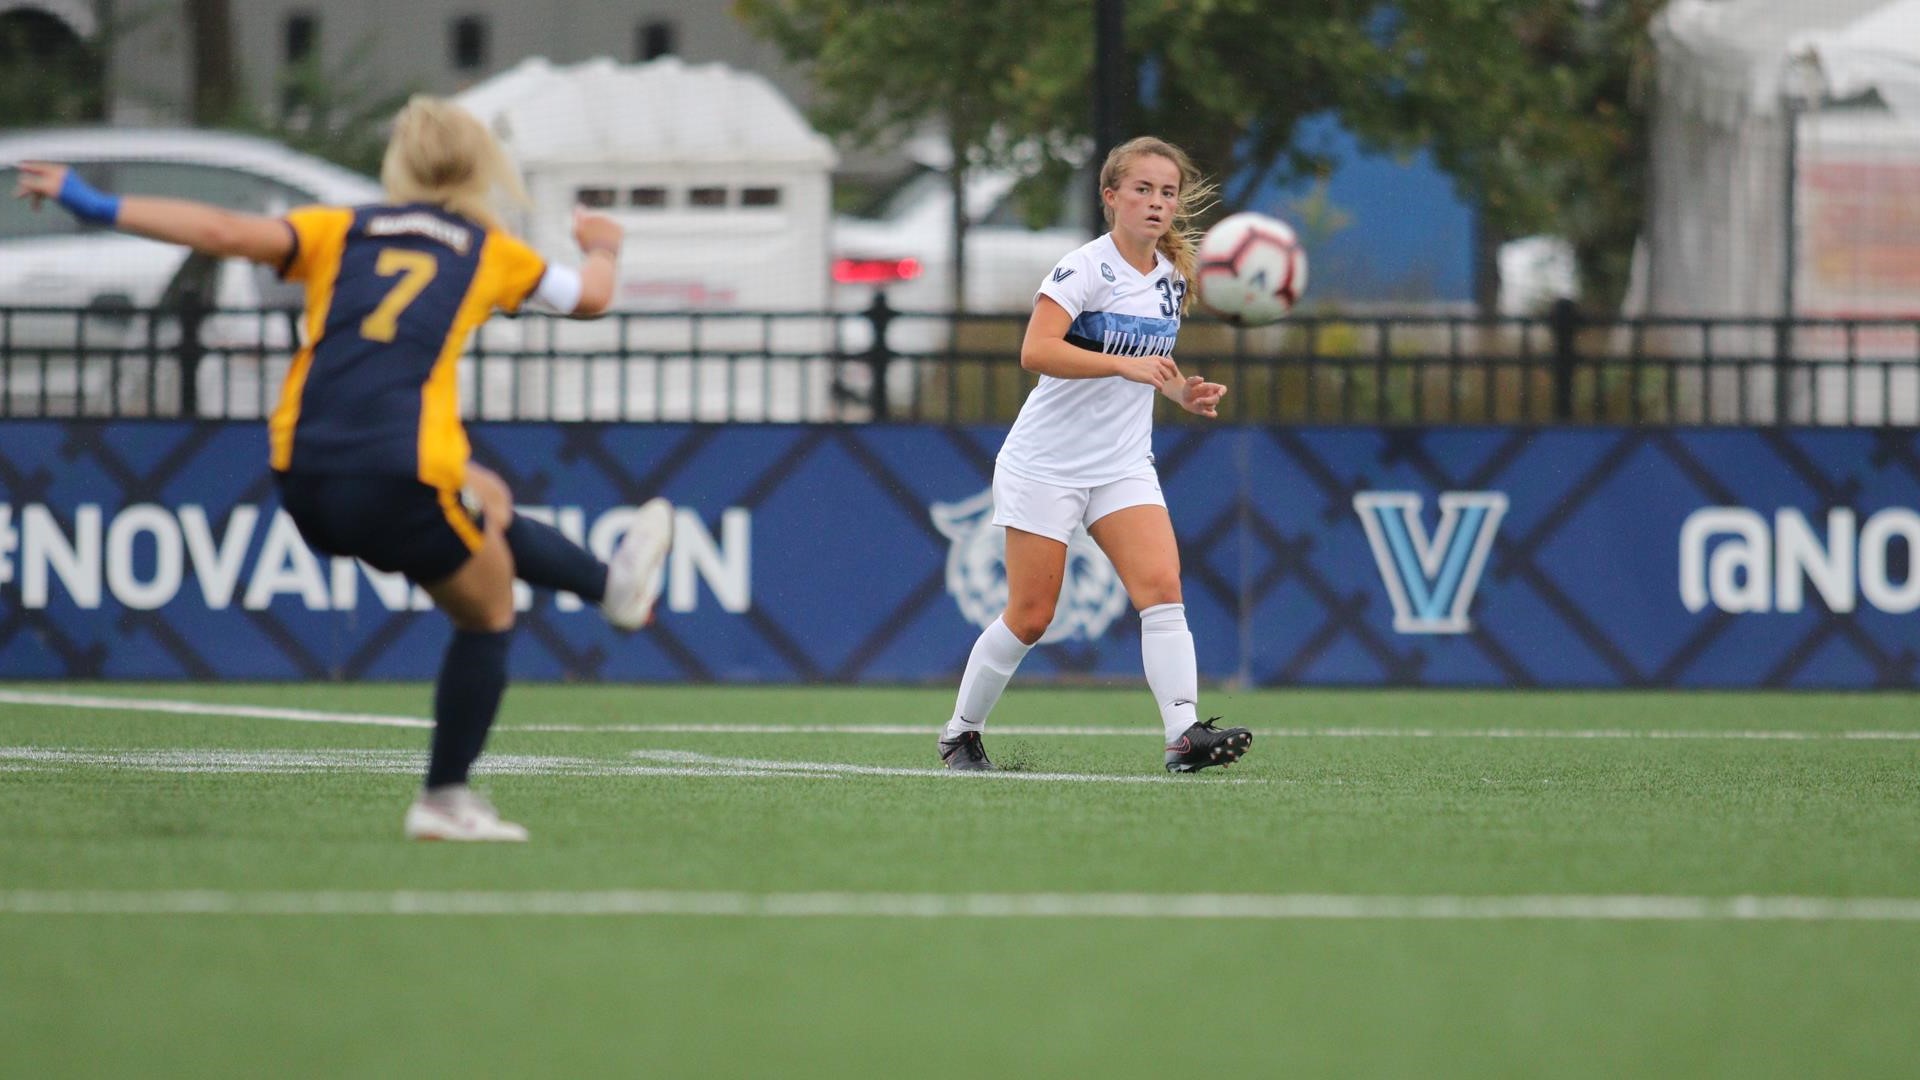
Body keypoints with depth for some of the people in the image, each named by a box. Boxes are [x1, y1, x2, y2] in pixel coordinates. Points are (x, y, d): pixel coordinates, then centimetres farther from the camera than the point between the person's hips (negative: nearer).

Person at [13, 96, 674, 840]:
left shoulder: (340, 230, 15)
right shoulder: (486, 250, 14)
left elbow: (225, 233, -1)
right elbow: (590, 297, 31)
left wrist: (98, 208, 0)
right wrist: (602, 248, 54)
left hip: (305, 484, 4)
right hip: (400, 482, -4)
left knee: (484, 504, 30)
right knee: (487, 613, 19)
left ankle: (612, 584, 46)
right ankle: (445, 799, 20)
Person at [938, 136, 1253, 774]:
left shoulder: (1172, 277, 9)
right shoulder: (1085, 270, -14)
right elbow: (1036, 351, -27)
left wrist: (1183, 393, 4)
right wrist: (1124, 364, -34)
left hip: (1123, 467, 6)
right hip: (1047, 464, -6)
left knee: (1162, 588, -16)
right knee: (1029, 617, -1)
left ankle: (1185, 734, -26)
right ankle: (961, 733, 18)